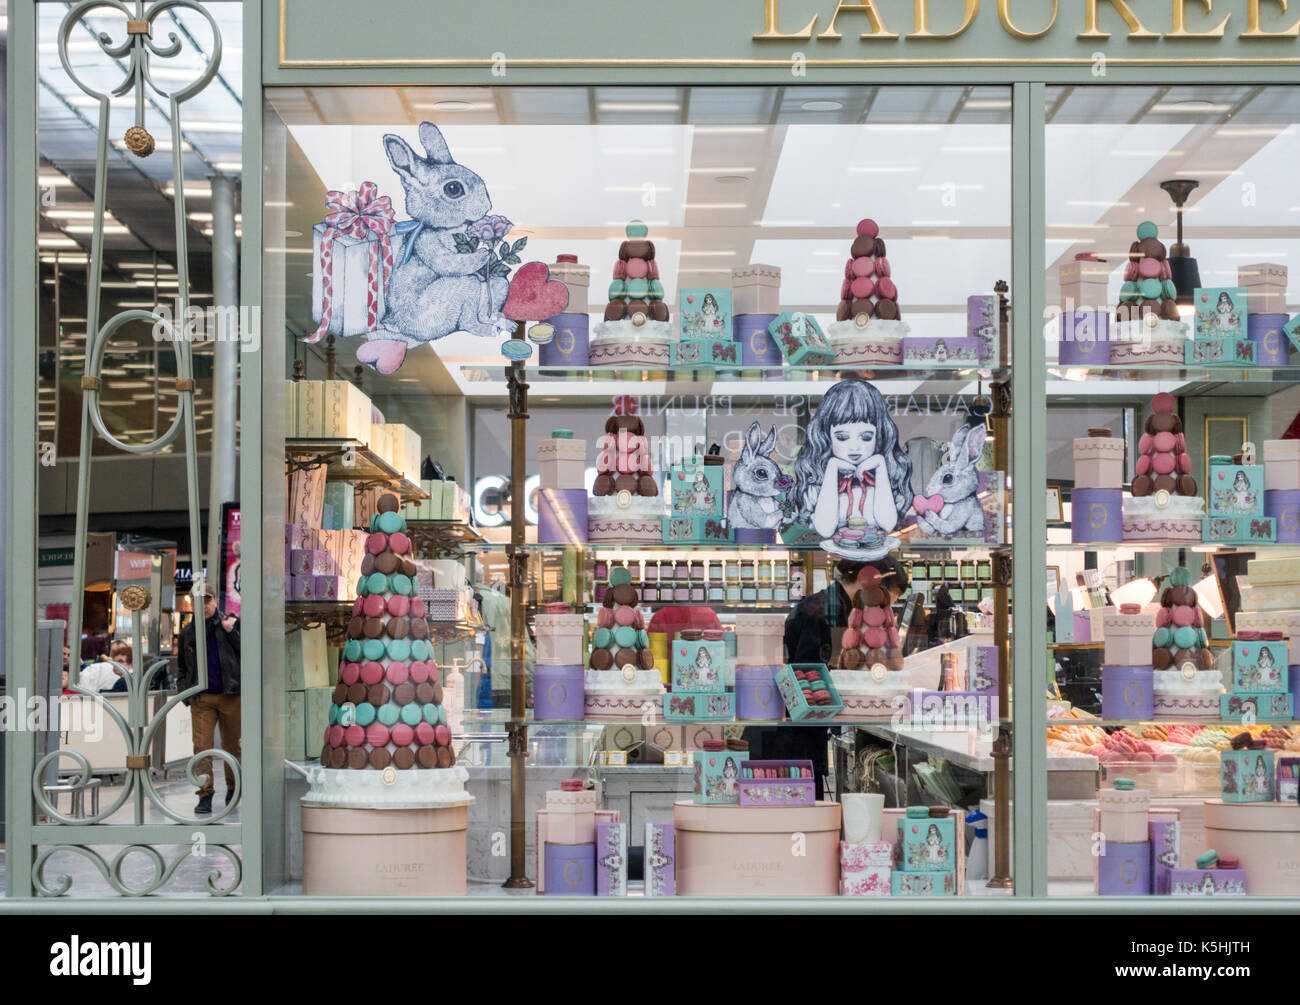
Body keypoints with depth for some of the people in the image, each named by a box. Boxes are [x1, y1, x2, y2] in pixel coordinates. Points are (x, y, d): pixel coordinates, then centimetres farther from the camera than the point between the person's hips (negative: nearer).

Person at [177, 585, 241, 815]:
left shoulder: (231, 624, 7)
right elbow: (182, 665, 21)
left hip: (230, 695, -1)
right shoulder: (188, 632, 14)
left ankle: (233, 788, 23)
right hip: (201, 698, 1)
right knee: (202, 745, -8)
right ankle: (205, 795, -8)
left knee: (231, 744, 7)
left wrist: (231, 632, -8)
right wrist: (185, 691, 8)